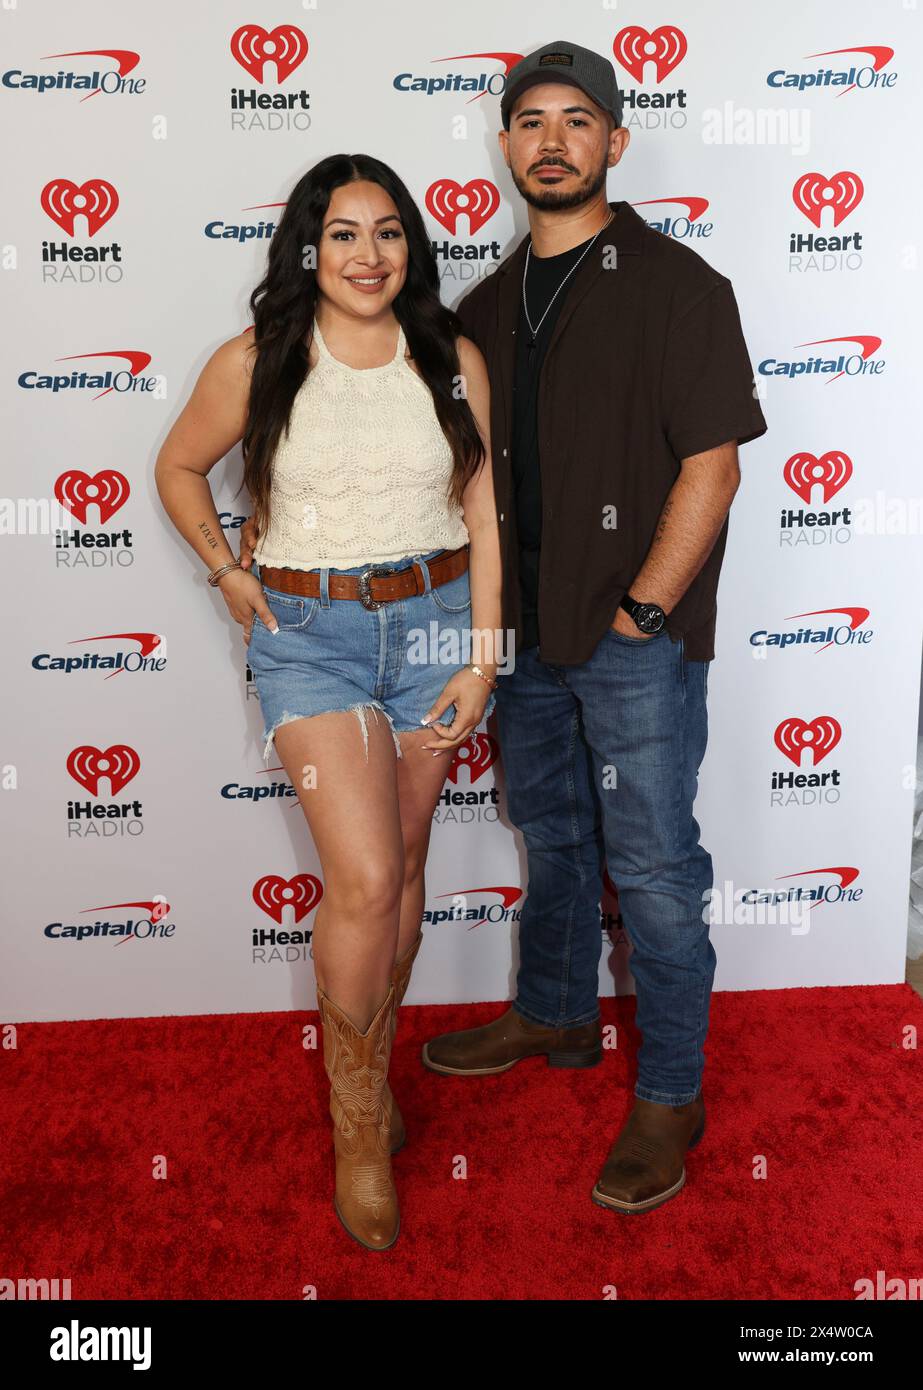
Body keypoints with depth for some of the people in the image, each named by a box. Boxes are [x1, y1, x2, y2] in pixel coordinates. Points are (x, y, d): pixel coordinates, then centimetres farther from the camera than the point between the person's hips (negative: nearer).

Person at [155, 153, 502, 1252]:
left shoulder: (454, 359, 2)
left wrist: (481, 656, -2)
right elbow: (178, 468, 13)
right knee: (364, 880, -11)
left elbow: (482, 513, 3)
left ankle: (372, 1065, 35)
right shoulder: (253, 364, -3)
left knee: (403, 865, 12)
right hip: (307, 634, -2)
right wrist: (227, 574, 2)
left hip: (433, 622, 3)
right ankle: (360, 1123, 11)